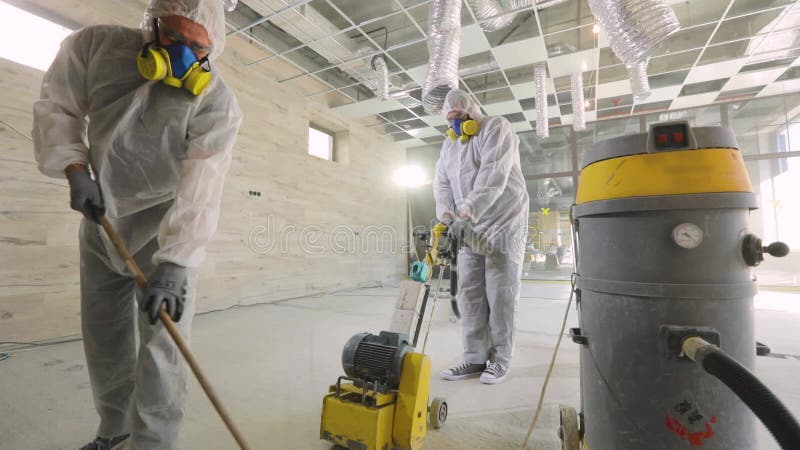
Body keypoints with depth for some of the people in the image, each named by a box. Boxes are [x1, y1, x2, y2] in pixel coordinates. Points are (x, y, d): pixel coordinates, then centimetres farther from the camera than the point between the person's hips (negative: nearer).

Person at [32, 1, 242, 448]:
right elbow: (57, 107, 5)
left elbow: (201, 192, -30)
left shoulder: (217, 103, -21)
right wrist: (75, 168, -11)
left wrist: (174, 264, -36)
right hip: (101, 216, 5)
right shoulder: (96, 46, -6)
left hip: (167, 226, -5)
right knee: (103, 331, 15)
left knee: (162, 340, -9)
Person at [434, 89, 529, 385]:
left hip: (503, 224, -6)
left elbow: (493, 176, -22)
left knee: (500, 294, -3)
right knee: (469, 293, 3)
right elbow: (441, 183, 5)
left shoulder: (497, 128, -6)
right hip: (469, 228, 6)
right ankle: (476, 358, 12)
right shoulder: (448, 145, 16)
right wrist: (447, 216, -14)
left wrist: (466, 213, -33)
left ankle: (500, 360, 10)